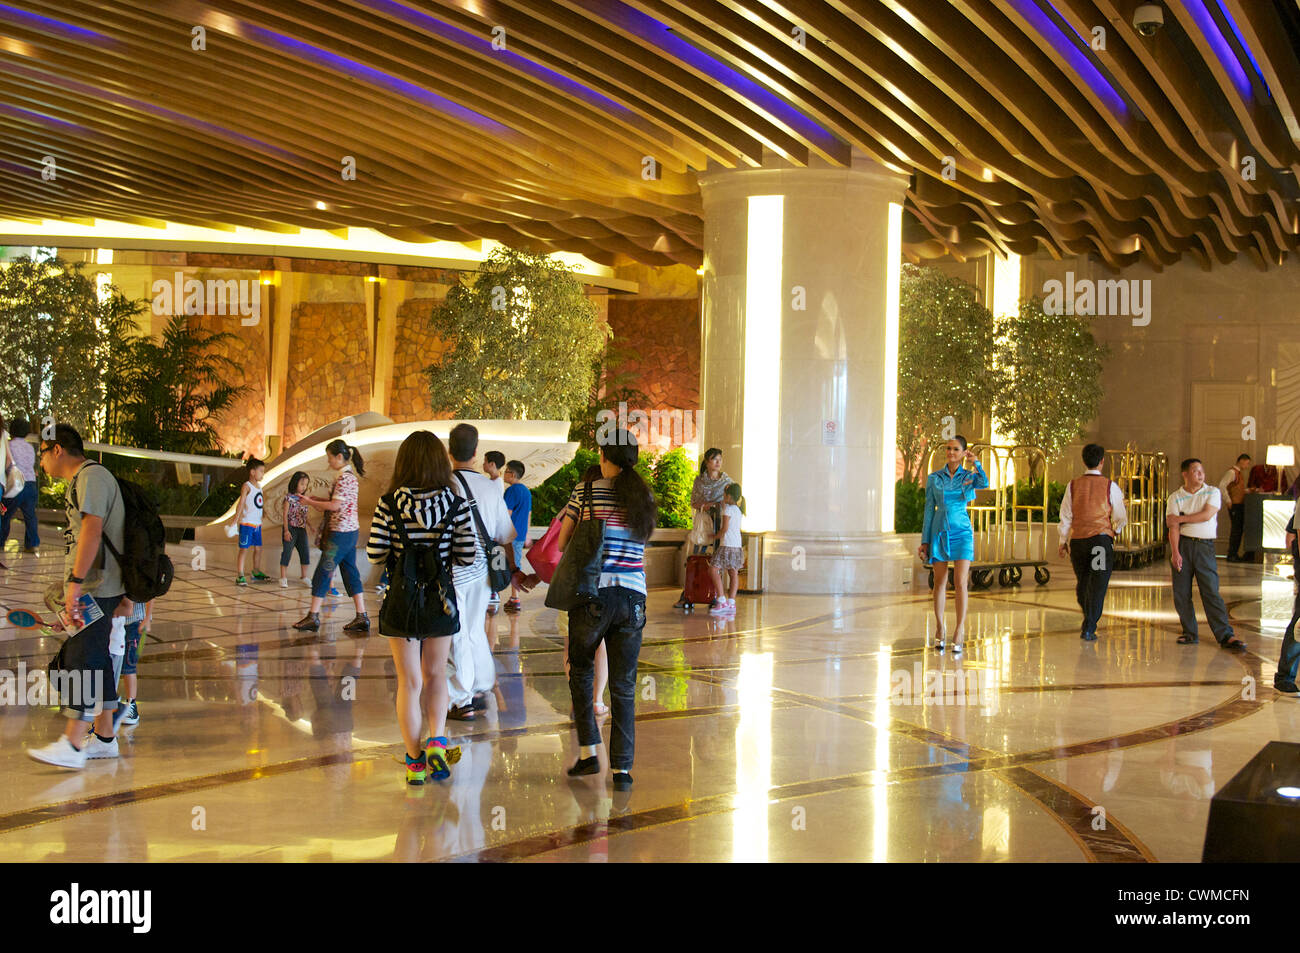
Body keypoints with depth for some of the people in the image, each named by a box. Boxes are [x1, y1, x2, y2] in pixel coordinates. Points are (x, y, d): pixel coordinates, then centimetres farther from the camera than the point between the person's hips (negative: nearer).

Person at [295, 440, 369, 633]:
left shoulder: (343, 478, -16)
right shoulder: (351, 476, 14)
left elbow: (335, 506, -19)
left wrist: (310, 502, -9)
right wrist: (318, 500, 11)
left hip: (340, 532, -10)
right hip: (351, 531, 10)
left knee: (323, 573, -3)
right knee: (350, 573, 10)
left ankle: (313, 617, 1)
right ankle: (362, 617, 10)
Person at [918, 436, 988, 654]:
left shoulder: (969, 476, 3)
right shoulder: (934, 478, 6)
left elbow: (984, 483, -21)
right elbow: (929, 509, 8)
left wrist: (975, 462, -8)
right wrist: (925, 540, 6)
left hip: (961, 532, -1)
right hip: (939, 533, 2)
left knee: (961, 582, -8)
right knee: (940, 582, 6)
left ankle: (959, 631, -6)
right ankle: (940, 628, 17)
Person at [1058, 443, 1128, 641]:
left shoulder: (1073, 485, 1)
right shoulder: (1110, 486, -3)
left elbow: (1066, 517, 3)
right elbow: (1121, 518, 3)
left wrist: (1063, 542, 13)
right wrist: (1115, 531, 24)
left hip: (1077, 539, 3)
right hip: (1102, 538, -2)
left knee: (1082, 582, 18)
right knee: (1098, 585, -1)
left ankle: (1089, 620, 32)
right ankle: (1089, 629, -8)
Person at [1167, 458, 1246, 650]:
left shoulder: (1212, 492, 6)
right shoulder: (1175, 497, 6)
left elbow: (1207, 515, -10)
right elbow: (1173, 527, -3)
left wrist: (1181, 518, -4)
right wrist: (1175, 552, -14)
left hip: (1204, 545, -1)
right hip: (1182, 543, 1)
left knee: (1211, 591, -6)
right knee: (1181, 592, 1)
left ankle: (1225, 635, -7)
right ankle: (1190, 633, 12)